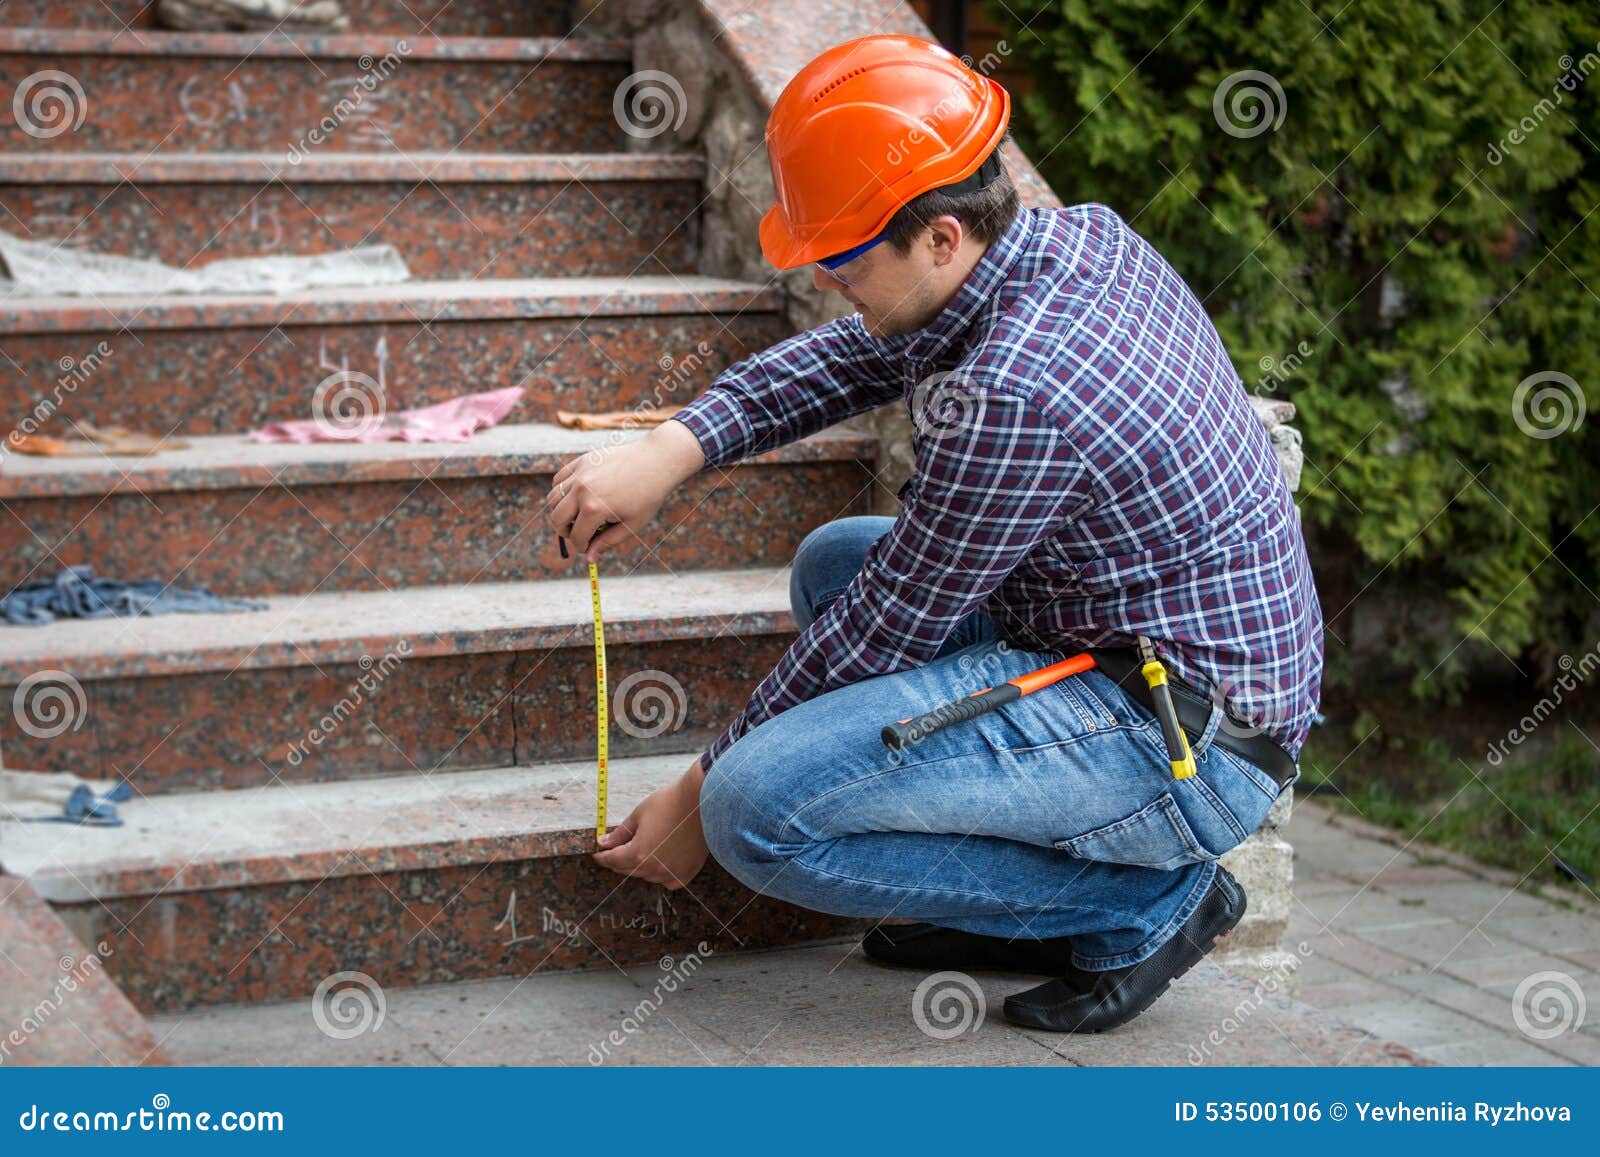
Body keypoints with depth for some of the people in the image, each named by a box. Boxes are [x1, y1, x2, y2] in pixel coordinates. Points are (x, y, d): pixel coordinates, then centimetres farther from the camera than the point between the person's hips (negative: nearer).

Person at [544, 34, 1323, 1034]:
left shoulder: (1014, 394, -27)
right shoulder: (1081, 238, -1)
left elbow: (889, 629, -16)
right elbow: (857, 356, 12)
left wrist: (701, 799, -3)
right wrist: (669, 452, -2)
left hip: (1190, 756, -10)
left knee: (756, 812, -18)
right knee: (833, 561, 19)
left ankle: (1143, 905, -3)